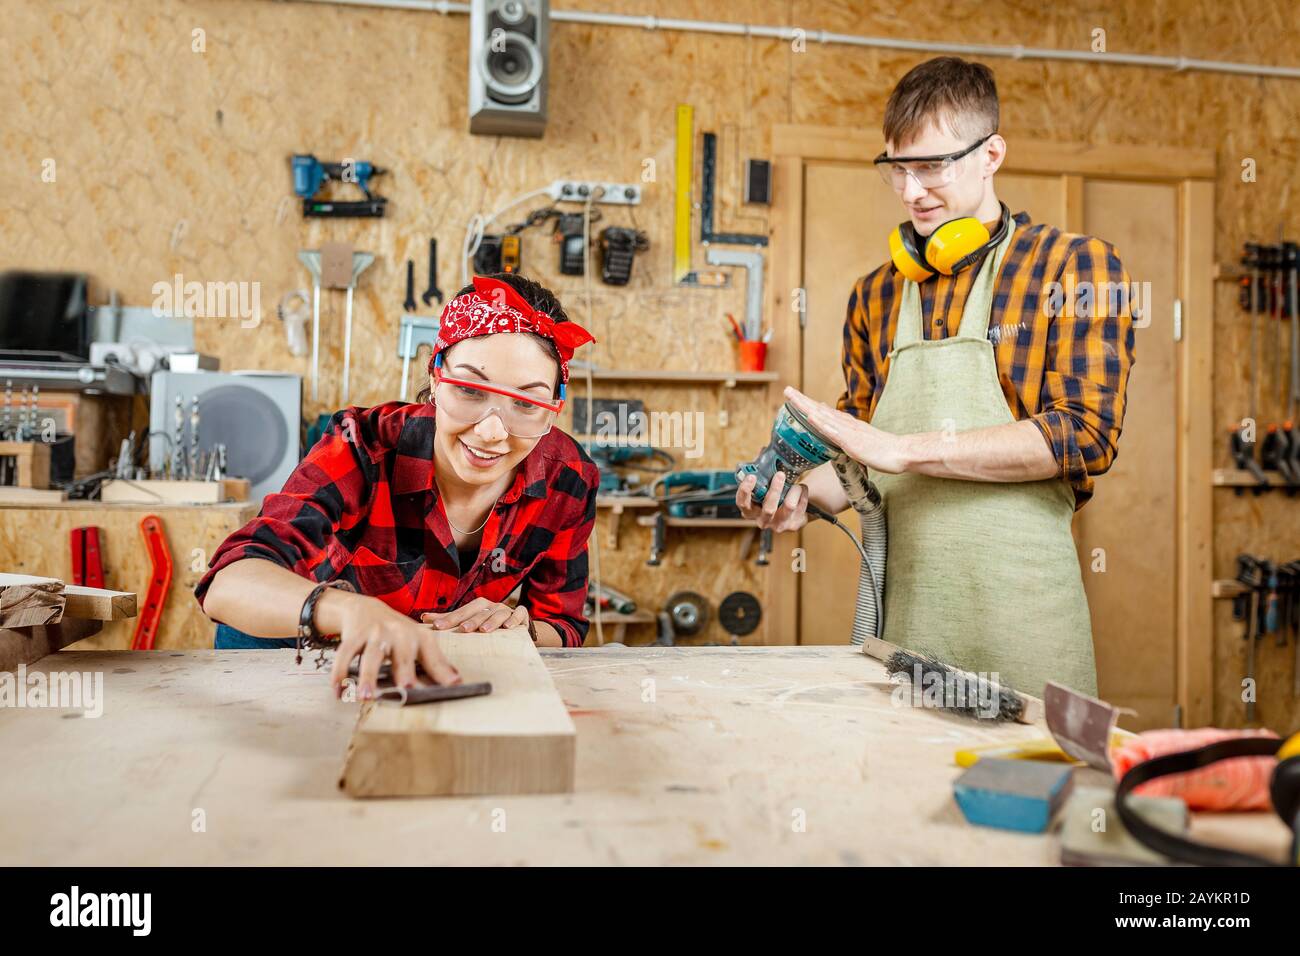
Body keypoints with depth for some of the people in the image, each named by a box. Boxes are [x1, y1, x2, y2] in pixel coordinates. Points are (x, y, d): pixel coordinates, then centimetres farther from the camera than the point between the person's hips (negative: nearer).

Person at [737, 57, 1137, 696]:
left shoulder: (1074, 264, 0)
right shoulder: (873, 296, 13)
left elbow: (1086, 432, -12)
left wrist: (901, 448, -16)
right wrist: (806, 493, -3)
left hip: (1018, 613, -3)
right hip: (896, 610, 4)